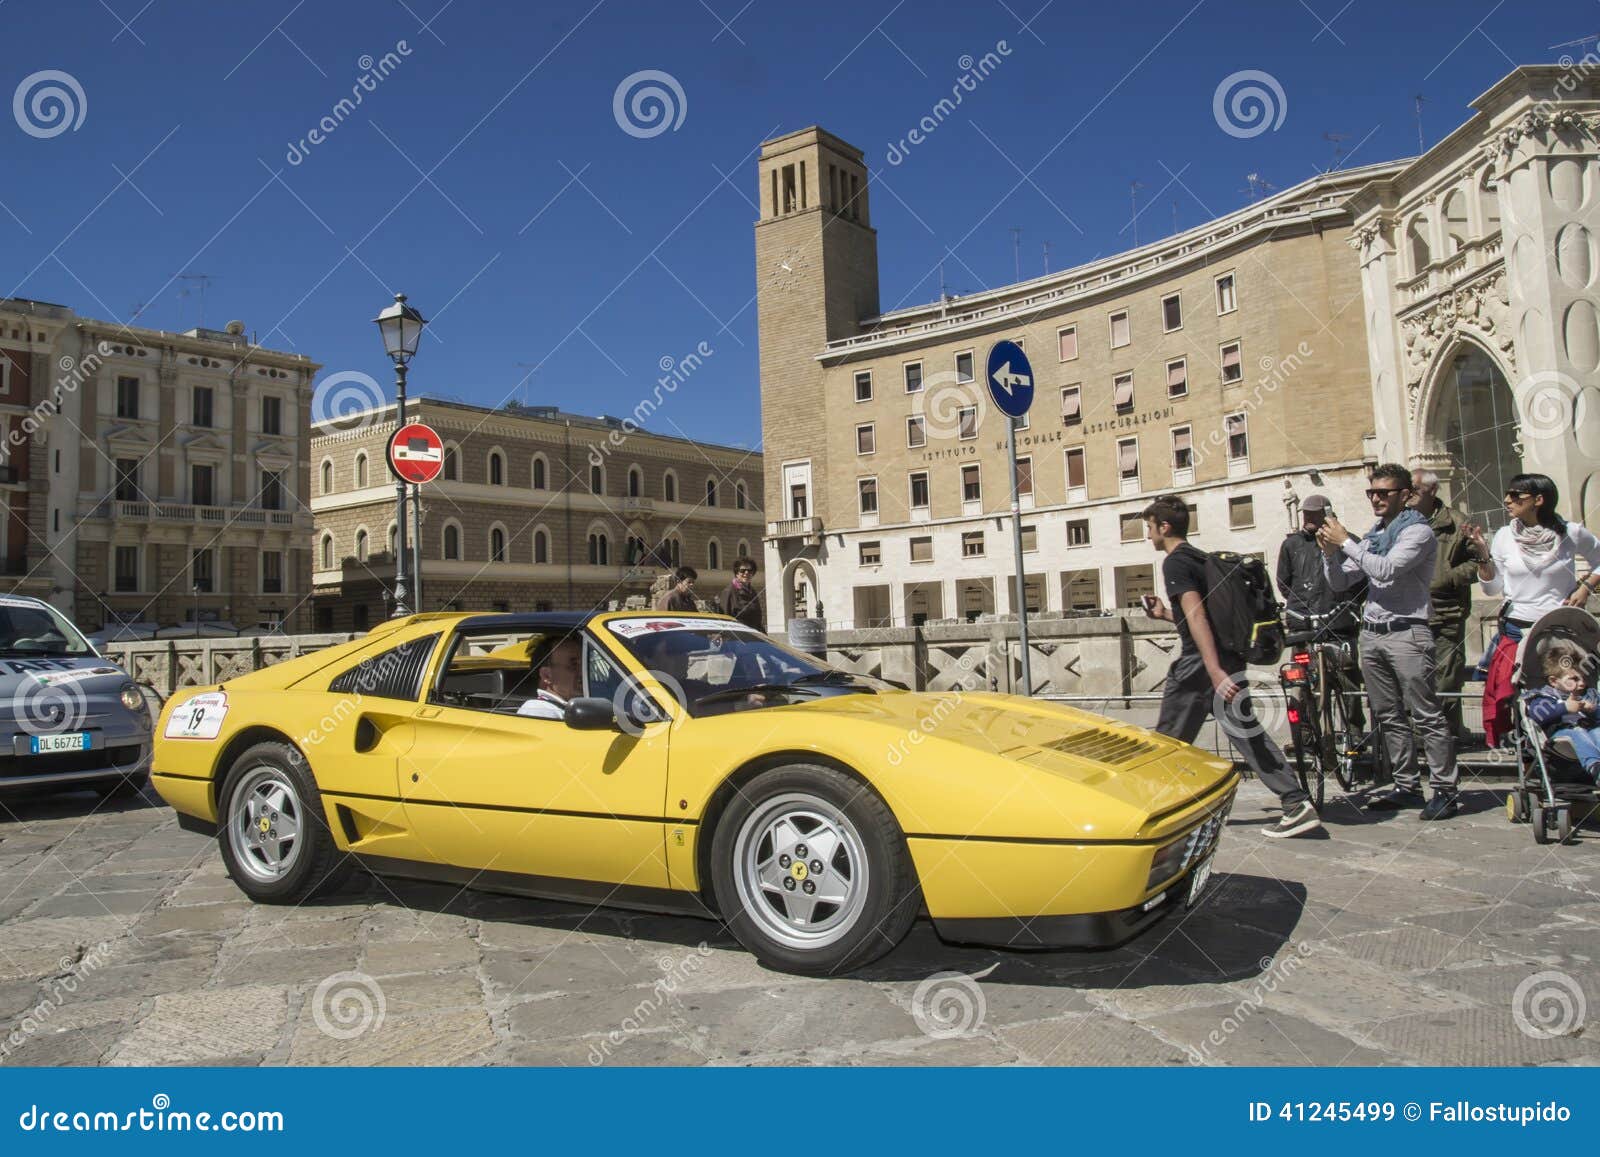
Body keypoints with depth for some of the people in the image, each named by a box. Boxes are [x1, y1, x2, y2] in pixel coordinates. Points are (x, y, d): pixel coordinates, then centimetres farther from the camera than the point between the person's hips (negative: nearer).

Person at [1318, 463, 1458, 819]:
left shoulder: (1417, 530, -5)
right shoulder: (1372, 536, 17)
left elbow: (1387, 569, -21)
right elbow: (1340, 582, 16)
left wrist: (1345, 542, -15)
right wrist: (1330, 552, -1)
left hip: (1406, 632, -8)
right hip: (1371, 634, 8)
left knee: (1426, 716, -6)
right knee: (1389, 716, 10)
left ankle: (1445, 791, 0)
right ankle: (1407, 787, 18)